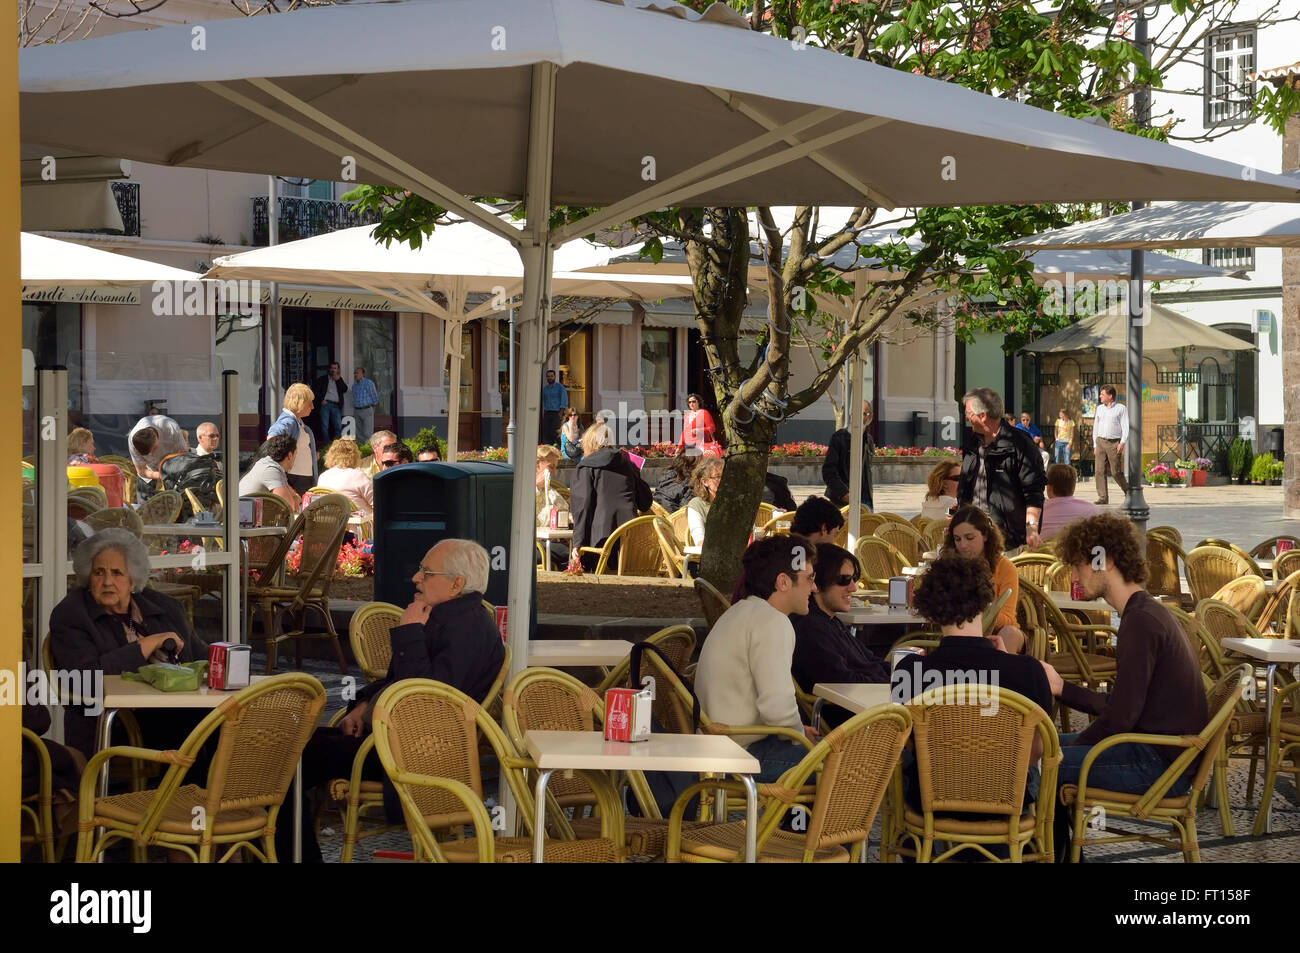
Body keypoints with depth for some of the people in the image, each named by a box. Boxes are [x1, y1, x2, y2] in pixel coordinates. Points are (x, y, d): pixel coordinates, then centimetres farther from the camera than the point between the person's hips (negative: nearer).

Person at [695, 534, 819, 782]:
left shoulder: (739, 613, 17)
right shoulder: (772, 622, -15)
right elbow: (778, 707, -25)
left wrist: (798, 731, 15)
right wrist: (799, 735, -6)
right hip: (743, 756, -10)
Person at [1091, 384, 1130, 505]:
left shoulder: (1121, 408, 3)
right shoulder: (1100, 408, 17)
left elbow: (1125, 427, -2)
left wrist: (1122, 443, -14)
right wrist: (1095, 445, 14)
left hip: (1114, 443, -4)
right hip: (1100, 441, 5)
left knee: (1116, 471, -5)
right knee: (1100, 470, -5)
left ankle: (1127, 490, 18)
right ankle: (1102, 497, -5)